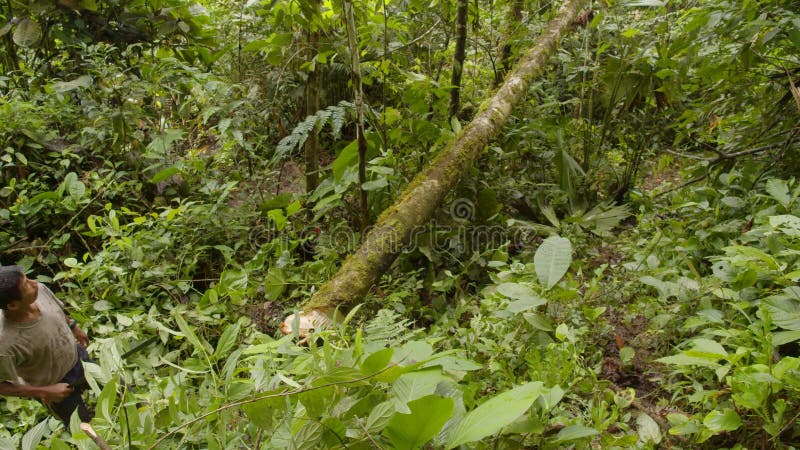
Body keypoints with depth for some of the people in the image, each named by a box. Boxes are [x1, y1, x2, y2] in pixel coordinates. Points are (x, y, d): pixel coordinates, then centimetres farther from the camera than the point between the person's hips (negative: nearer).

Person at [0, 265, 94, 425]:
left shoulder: (39, 290, -26)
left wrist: (74, 327, 12)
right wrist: (45, 392, -27)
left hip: (76, 356, 5)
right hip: (56, 386, -5)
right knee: (84, 424, 20)